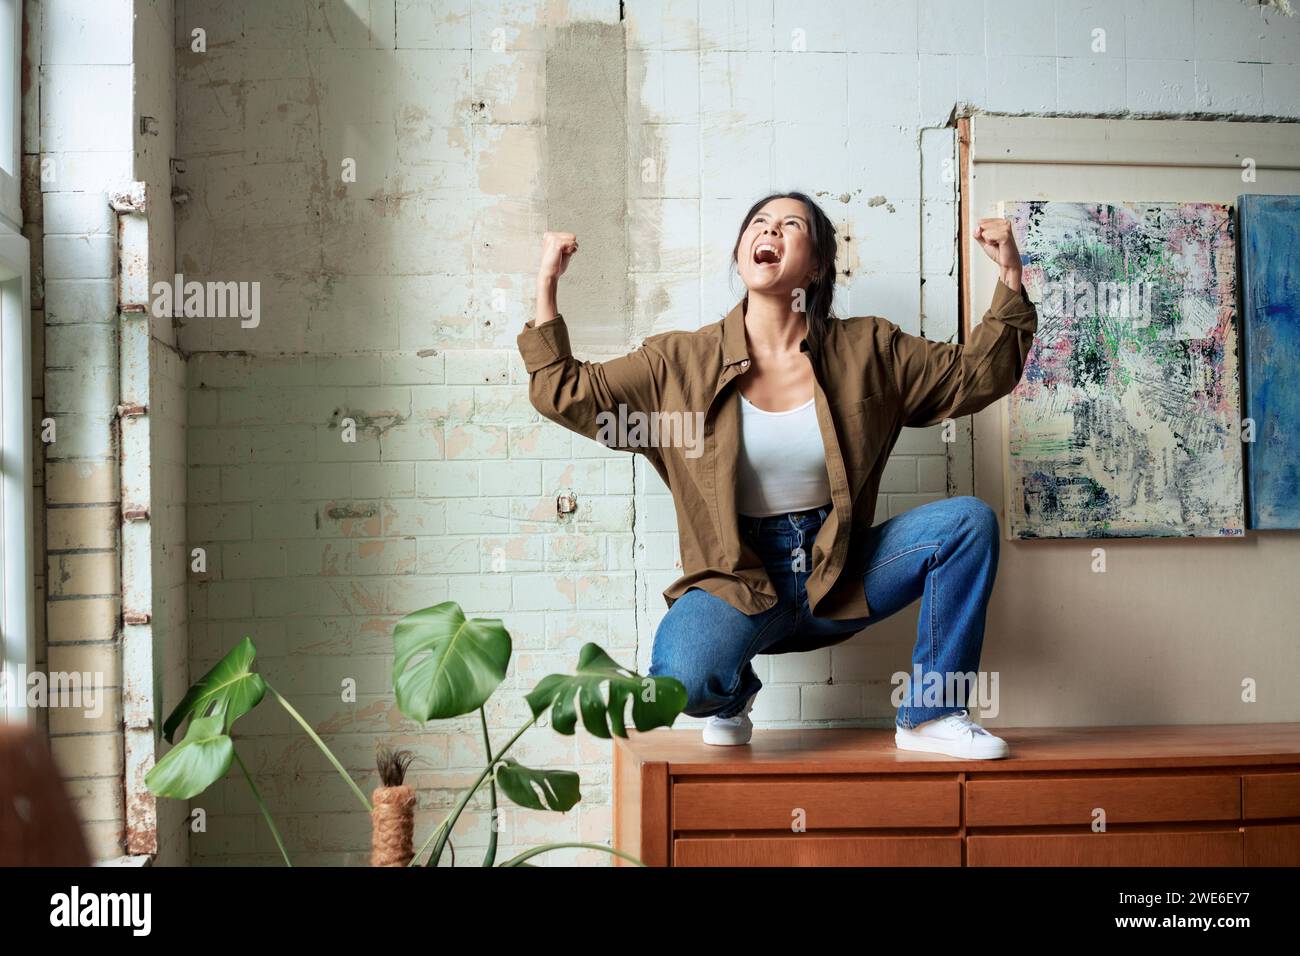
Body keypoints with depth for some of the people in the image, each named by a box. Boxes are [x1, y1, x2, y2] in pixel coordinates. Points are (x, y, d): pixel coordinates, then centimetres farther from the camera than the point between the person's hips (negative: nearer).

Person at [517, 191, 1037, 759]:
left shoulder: (868, 350, 1)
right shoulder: (682, 362, -3)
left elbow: (977, 374, 7)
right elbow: (564, 394, -1)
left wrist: (1011, 279, -5)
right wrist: (546, 287, -6)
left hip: (838, 575, 3)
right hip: (737, 582, -2)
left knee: (969, 520, -19)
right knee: (681, 683, -34)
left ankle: (931, 715, -4)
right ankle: (733, 693, 8)